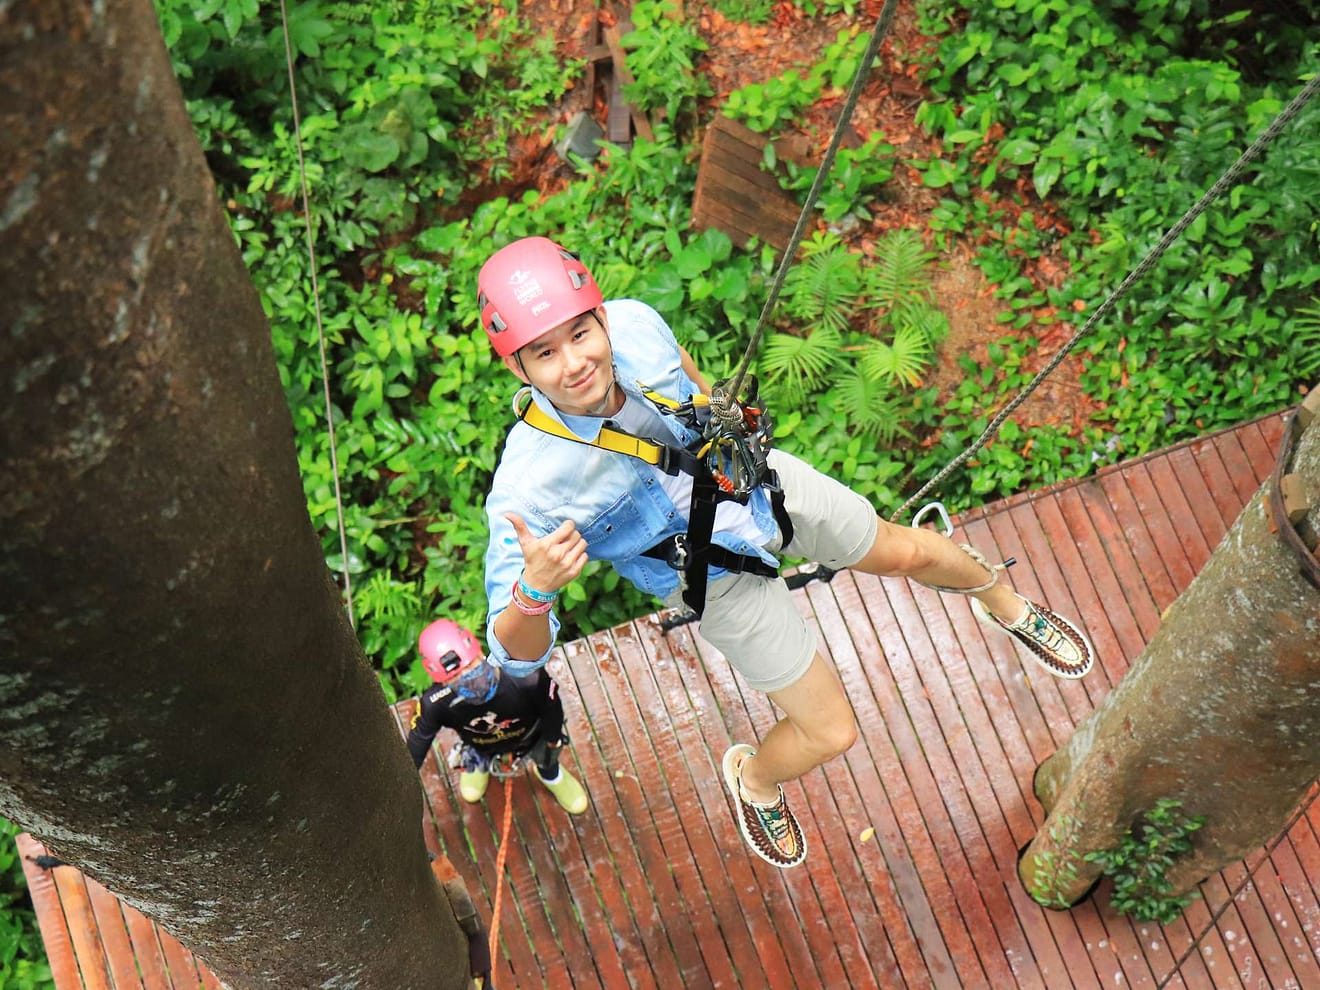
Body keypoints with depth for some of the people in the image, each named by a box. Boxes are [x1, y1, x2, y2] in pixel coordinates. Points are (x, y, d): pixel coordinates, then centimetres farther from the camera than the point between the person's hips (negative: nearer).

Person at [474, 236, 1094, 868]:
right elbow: (518, 655, -35)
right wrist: (535, 589, -56)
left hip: (753, 478, 4)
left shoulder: (633, 324, -27)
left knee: (905, 553, 23)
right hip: (721, 577, -3)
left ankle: (1005, 605, 59)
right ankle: (752, 780, 42)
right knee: (829, 732, 5)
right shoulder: (529, 488, -39)